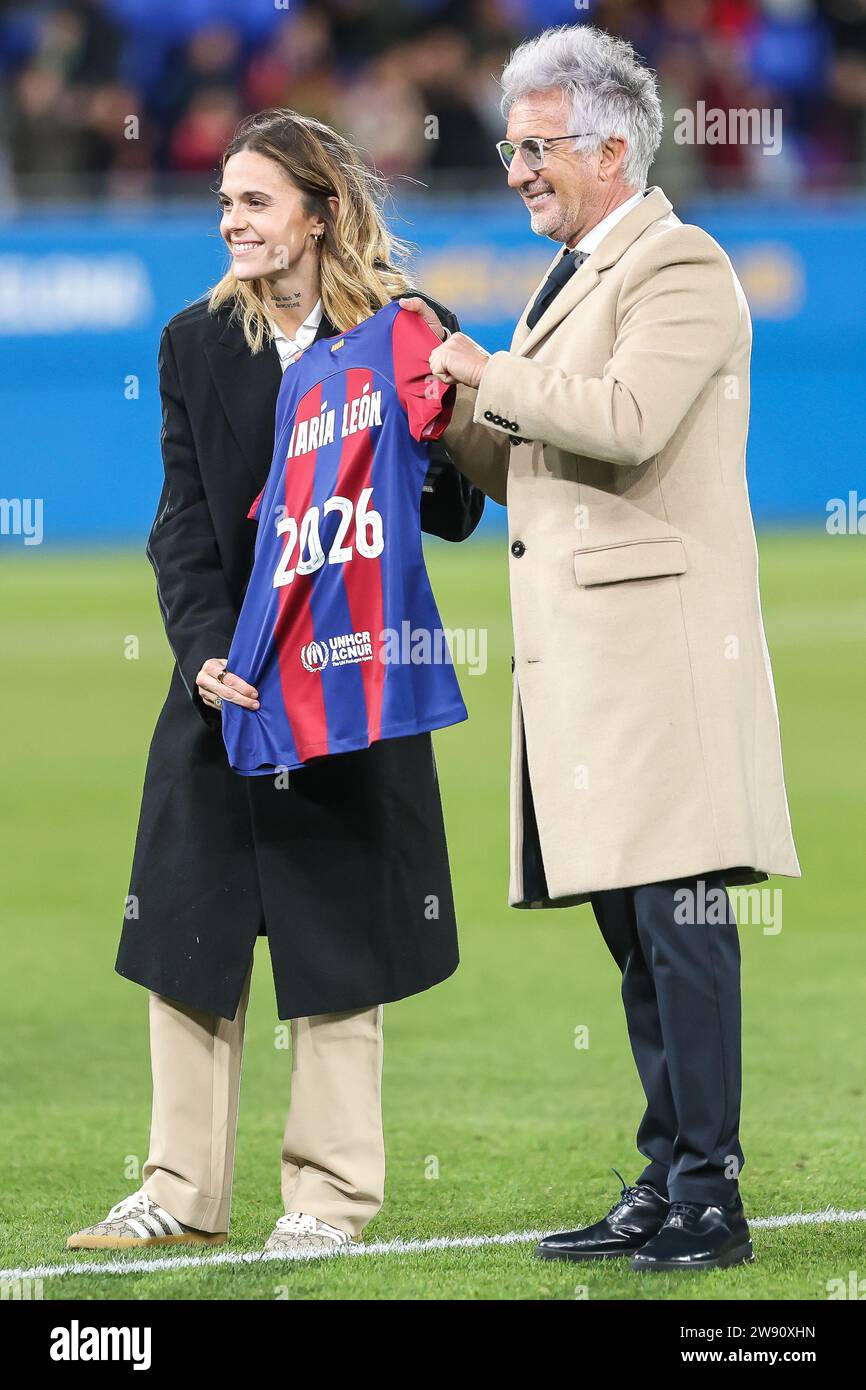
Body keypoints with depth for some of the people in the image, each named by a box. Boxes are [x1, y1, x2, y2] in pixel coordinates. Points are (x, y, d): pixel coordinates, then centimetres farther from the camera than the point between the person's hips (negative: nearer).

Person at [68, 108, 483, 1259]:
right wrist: (205, 651, -15)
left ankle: (332, 1194, 11)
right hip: (224, 678, 3)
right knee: (188, 928, 5)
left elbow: (456, 513, -1)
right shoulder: (199, 344, 5)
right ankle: (184, 1192, 12)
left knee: (339, 935, 3)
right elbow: (184, 524, 1)